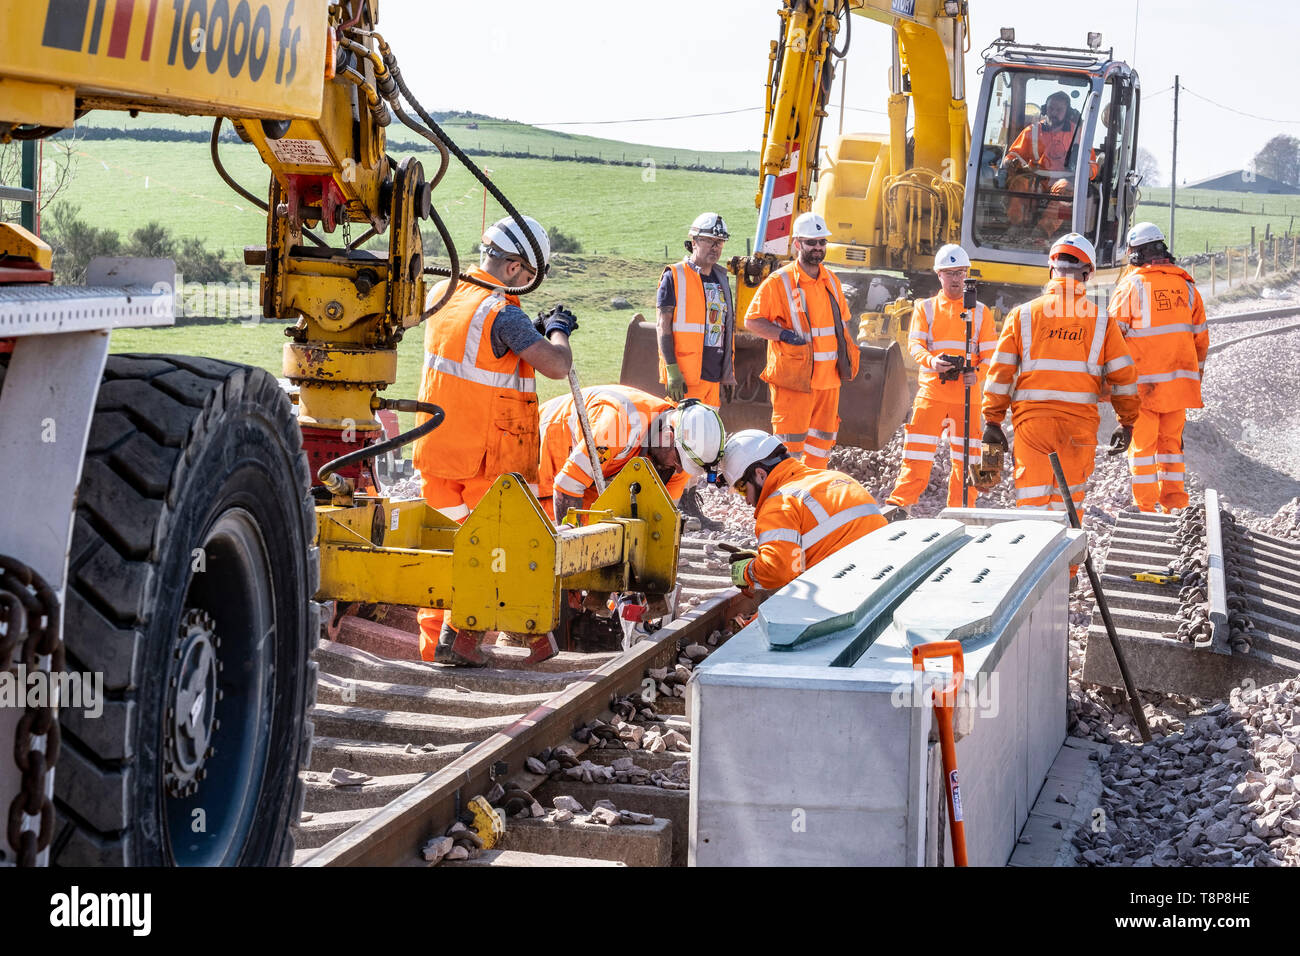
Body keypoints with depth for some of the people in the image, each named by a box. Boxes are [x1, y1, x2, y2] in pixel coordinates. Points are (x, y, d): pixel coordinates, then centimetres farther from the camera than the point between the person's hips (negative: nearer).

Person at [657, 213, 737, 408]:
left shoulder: (721, 279, 18)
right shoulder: (674, 276, -2)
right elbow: (663, 326, -8)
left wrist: (729, 374, 19)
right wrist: (672, 370, -17)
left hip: (714, 375, 6)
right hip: (685, 375, -6)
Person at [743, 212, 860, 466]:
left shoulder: (831, 281, 13)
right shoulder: (778, 281, -7)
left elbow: (842, 320, 26)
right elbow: (751, 321, -6)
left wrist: (846, 354, 14)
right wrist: (783, 335, -20)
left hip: (829, 376, 6)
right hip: (793, 377, -6)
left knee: (822, 440, 10)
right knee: (790, 441, -8)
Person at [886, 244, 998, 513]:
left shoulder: (981, 311, 11)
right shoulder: (925, 308, 9)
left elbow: (990, 354, 6)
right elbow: (915, 343, -3)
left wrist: (978, 374, -15)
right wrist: (931, 360, -26)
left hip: (968, 394, 1)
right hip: (932, 392, -1)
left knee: (966, 457, 4)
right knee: (917, 453, -7)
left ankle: (961, 512, 14)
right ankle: (898, 505, -4)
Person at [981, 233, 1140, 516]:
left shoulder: (1022, 315, 4)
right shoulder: (1101, 320, 4)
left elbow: (1000, 371, 3)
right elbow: (1124, 376, 7)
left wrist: (992, 420, 8)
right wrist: (1127, 423, 17)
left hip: (1032, 419, 0)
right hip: (1080, 423, 0)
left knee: (1032, 497, 1)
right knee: (1067, 500, 9)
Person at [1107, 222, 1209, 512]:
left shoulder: (1131, 285, -6)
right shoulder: (1186, 285, 8)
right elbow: (1200, 337, 13)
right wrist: (1196, 378, 21)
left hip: (1143, 382, -4)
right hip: (1179, 379, 4)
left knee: (1142, 443, 2)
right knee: (1171, 442, 15)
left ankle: (1145, 508, 2)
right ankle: (1174, 504, 15)